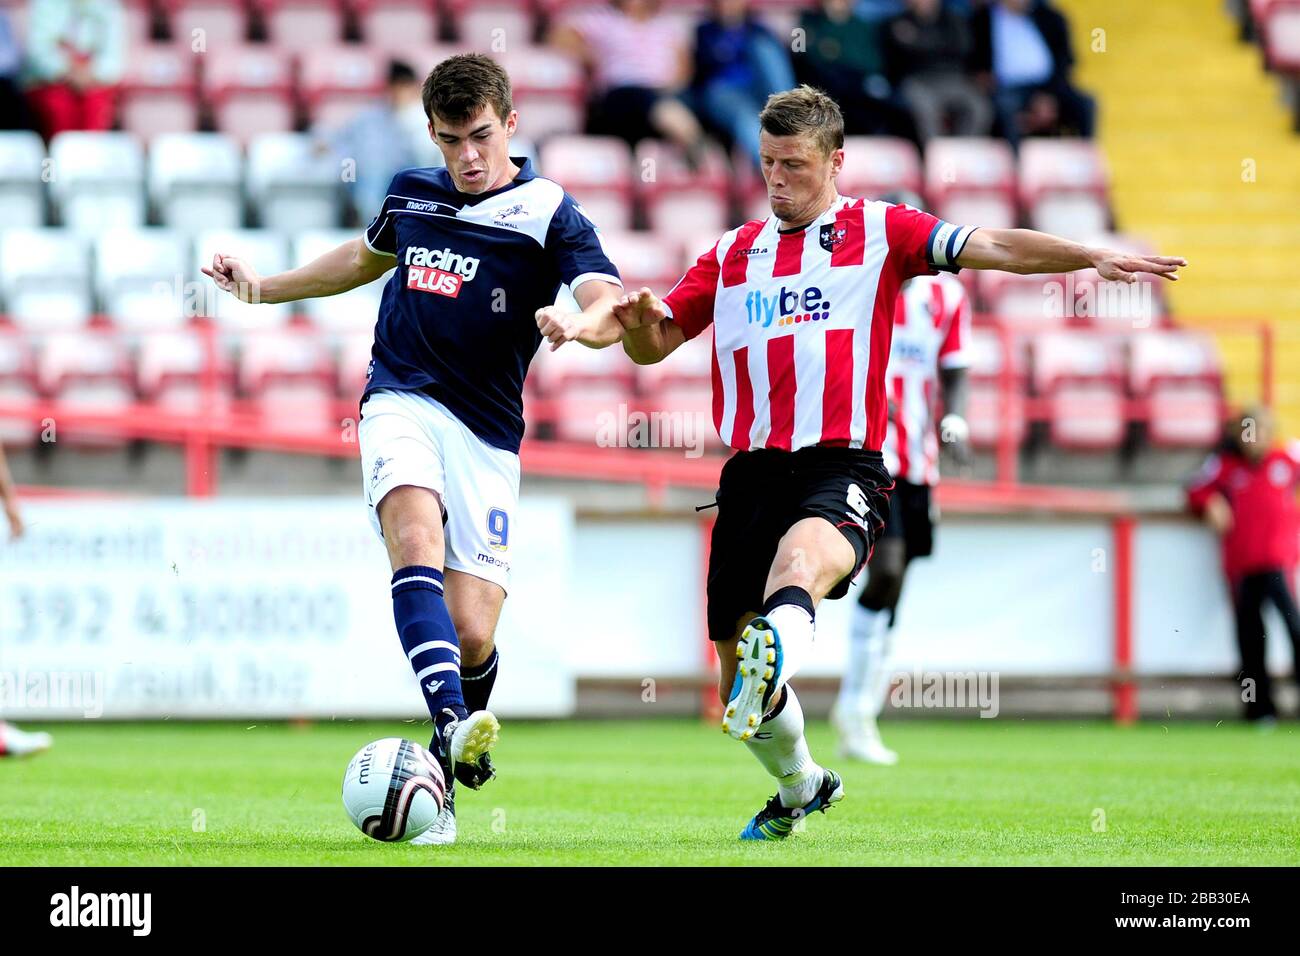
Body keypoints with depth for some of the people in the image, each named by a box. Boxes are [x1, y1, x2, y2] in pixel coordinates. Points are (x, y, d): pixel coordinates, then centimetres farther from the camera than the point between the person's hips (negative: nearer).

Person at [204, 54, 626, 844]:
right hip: (402, 403, 2)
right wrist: (265, 287, 34)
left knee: (472, 634, -9)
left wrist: (581, 323, -42)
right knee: (417, 535, -31)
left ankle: (449, 771, 21)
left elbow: (610, 305, -20)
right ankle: (453, 725, -49)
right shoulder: (411, 193, 11)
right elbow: (368, 256, 34)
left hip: (487, 434, -2)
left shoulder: (548, 213, -4)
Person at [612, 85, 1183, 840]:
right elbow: (653, 346, 23)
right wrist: (639, 317, -1)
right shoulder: (732, 254, 21)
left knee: (804, 553, -40)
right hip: (752, 468, 4)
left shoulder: (879, 232, 10)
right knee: (737, 682, 7)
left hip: (840, 468, -4)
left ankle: (777, 652, -72)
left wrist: (1093, 258, -12)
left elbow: (992, 248, 1)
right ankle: (801, 787, 35)